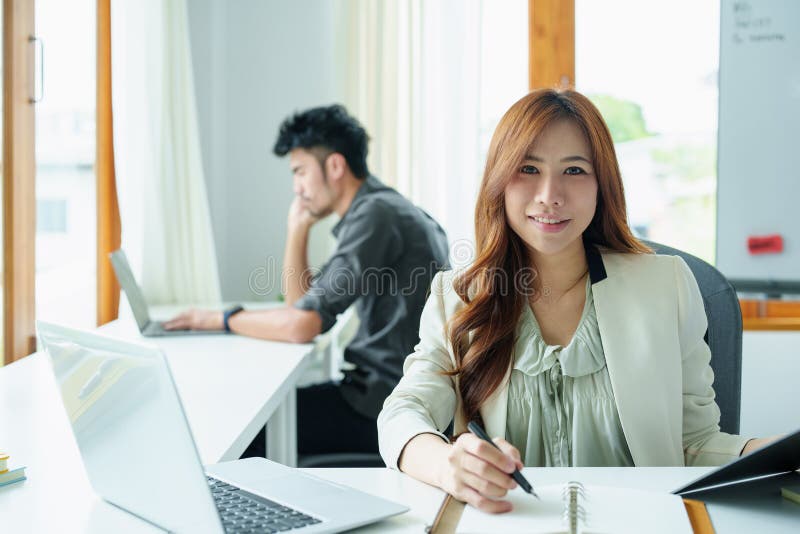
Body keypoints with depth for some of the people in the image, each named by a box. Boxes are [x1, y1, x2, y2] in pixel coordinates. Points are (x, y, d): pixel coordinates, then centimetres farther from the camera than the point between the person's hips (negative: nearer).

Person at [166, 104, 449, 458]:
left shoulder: (375, 214, -16)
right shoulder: (383, 209, 15)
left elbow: (303, 325, -22)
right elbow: (300, 303, 18)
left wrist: (222, 319, -8)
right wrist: (298, 227, 11)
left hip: (387, 404, -10)